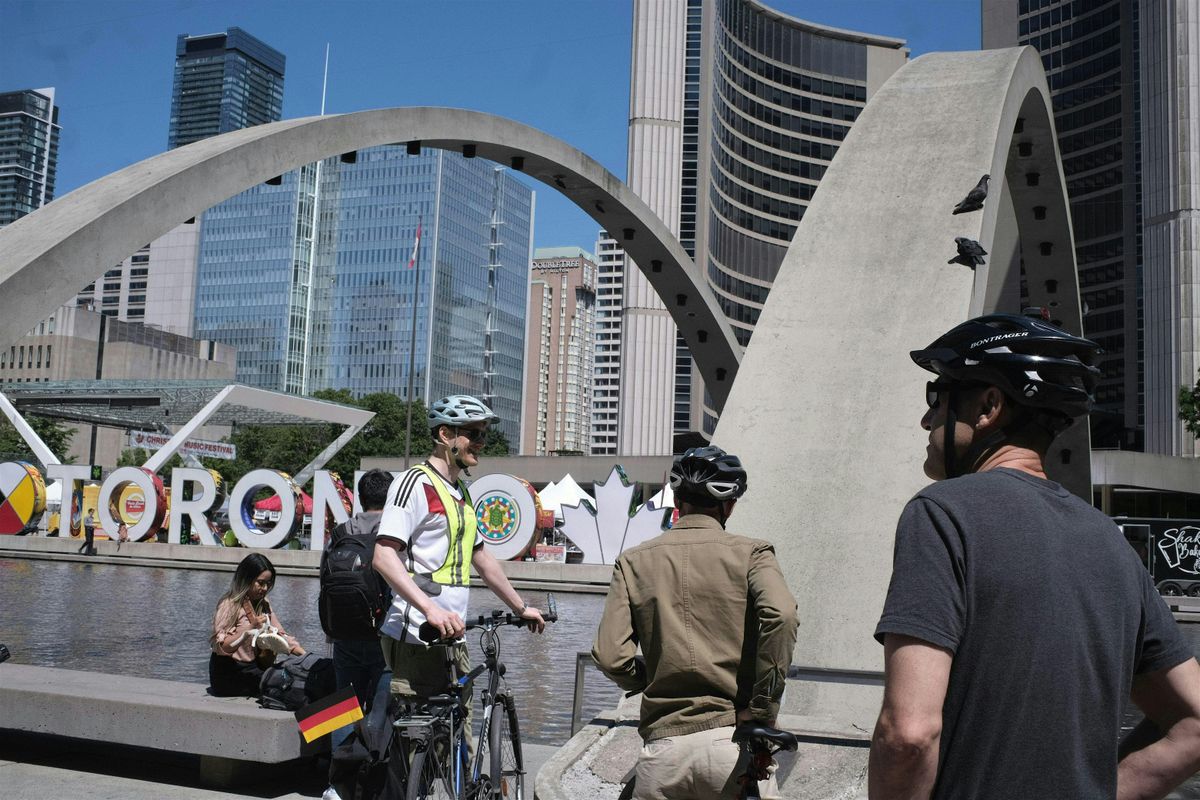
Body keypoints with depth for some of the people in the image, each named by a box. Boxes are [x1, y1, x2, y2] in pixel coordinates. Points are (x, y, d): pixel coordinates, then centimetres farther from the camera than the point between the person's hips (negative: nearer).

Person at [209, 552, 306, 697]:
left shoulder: (263, 605, 12)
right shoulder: (230, 605, -10)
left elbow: (281, 635, 9)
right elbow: (222, 647, -17)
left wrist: (306, 656, -6)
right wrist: (250, 628, -29)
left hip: (255, 667, 7)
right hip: (229, 673, -6)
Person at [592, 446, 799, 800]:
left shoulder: (634, 561, 7)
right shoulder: (750, 553, 2)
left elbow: (611, 656, -3)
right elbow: (781, 614, -18)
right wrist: (761, 711, -10)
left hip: (662, 749, 2)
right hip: (731, 741, -2)